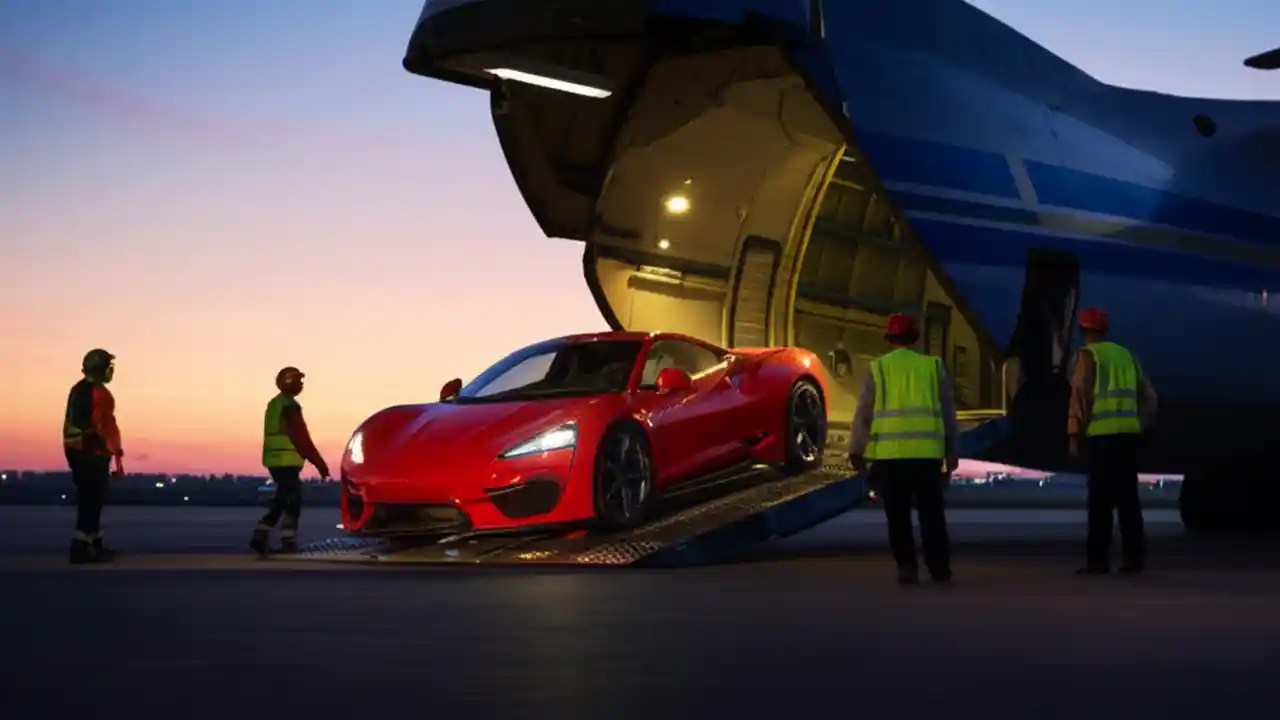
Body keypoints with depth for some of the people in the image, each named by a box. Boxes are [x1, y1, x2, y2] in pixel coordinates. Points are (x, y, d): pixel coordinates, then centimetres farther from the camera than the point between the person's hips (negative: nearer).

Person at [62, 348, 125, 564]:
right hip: (94, 453, -9)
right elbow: (107, 426, -19)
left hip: (75, 451, 9)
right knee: (92, 500, -5)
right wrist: (117, 454, -16)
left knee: (88, 498, 17)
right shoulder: (100, 394, -15)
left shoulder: (77, 390, 13)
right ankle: (81, 548, -7)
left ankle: (95, 543, 26)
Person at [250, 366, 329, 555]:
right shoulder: (289, 405, -14)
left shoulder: (274, 404, 16)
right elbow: (301, 438, -17)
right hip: (287, 461, -9)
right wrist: (319, 462, -14)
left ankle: (260, 537, 11)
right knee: (293, 502, -5)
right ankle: (288, 543, -6)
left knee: (282, 500, 15)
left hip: (274, 460, 9)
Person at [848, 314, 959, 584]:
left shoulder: (878, 367, 5)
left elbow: (864, 412, 3)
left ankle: (906, 566, 3)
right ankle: (939, 567, 5)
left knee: (898, 514, 7)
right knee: (931, 511, 7)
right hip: (927, 450, 1)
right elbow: (948, 410, 10)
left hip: (889, 451, -1)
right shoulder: (933, 366, 9)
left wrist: (856, 450, 11)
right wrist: (951, 450, 16)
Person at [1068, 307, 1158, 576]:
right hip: (1129, 433, 6)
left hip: (1102, 434, -6)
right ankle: (1134, 556, 7)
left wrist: (1073, 435, -9)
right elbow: (1148, 395, 17)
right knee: (1127, 496, 9)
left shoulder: (1087, 355, -1)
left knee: (1101, 498, -3)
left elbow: (1080, 395, -9)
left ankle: (1098, 559, -3)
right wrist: (1142, 426, 19)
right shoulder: (1125, 354, 19)